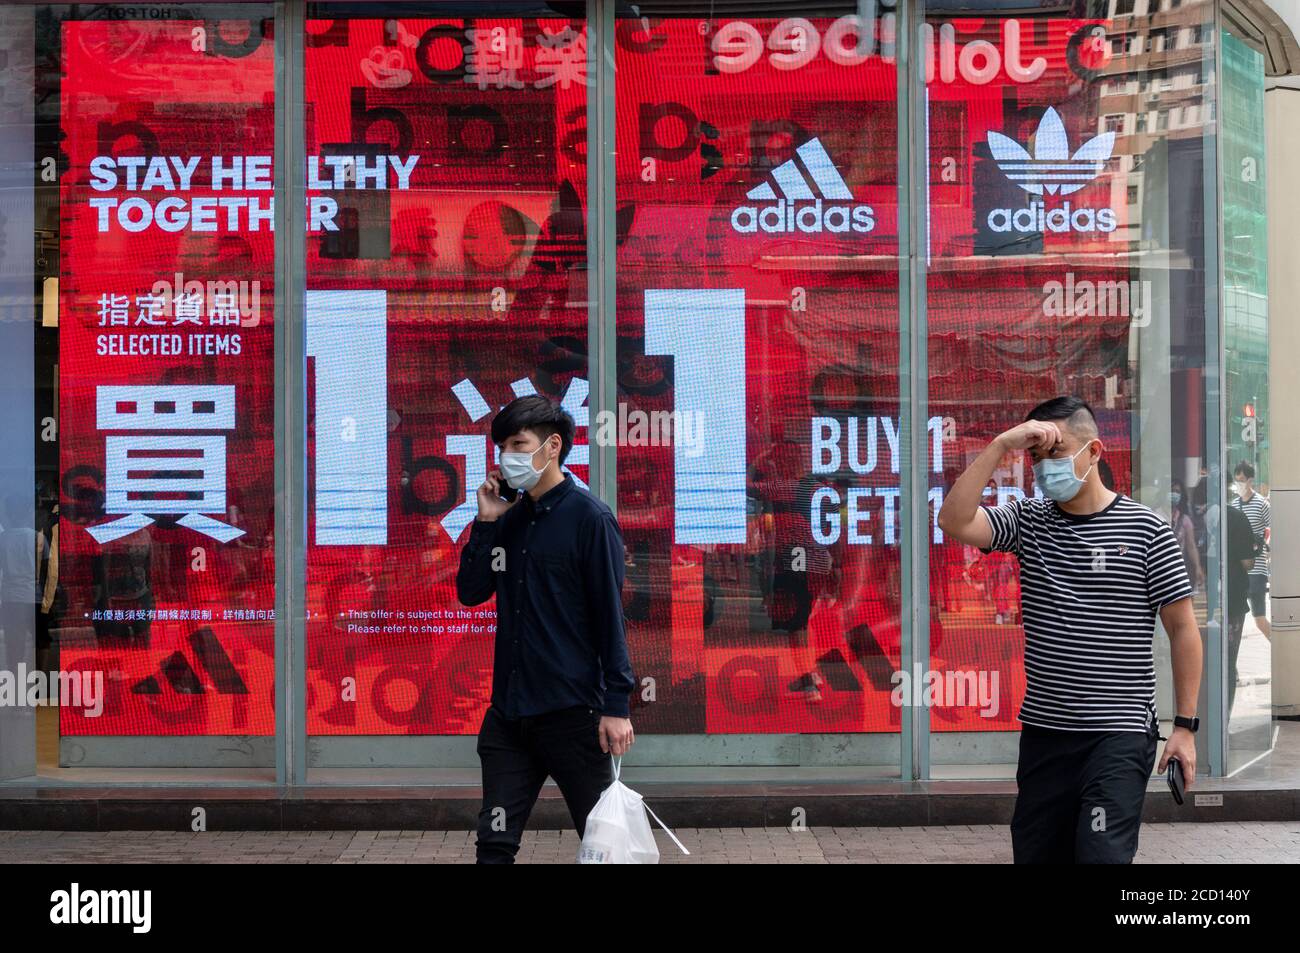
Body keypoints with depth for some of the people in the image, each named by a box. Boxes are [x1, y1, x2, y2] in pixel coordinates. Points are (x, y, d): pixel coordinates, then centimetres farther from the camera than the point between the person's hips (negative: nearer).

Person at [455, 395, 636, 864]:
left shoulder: (588, 517, -8)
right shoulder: (509, 518, 11)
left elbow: (610, 614, -10)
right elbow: (470, 591, 9)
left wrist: (616, 705, -14)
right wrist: (486, 521, -1)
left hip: (571, 713, -6)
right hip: (509, 714, 6)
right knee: (494, 843, 5)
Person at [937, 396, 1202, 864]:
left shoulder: (1146, 531, -5)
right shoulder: (1028, 521, 5)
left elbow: (1183, 630, -1)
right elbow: (954, 522, -12)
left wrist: (1185, 726, -3)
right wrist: (1000, 446, -16)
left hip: (1119, 735, -4)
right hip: (1043, 731, 4)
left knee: (1101, 854, -15)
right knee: (1036, 852, 11)